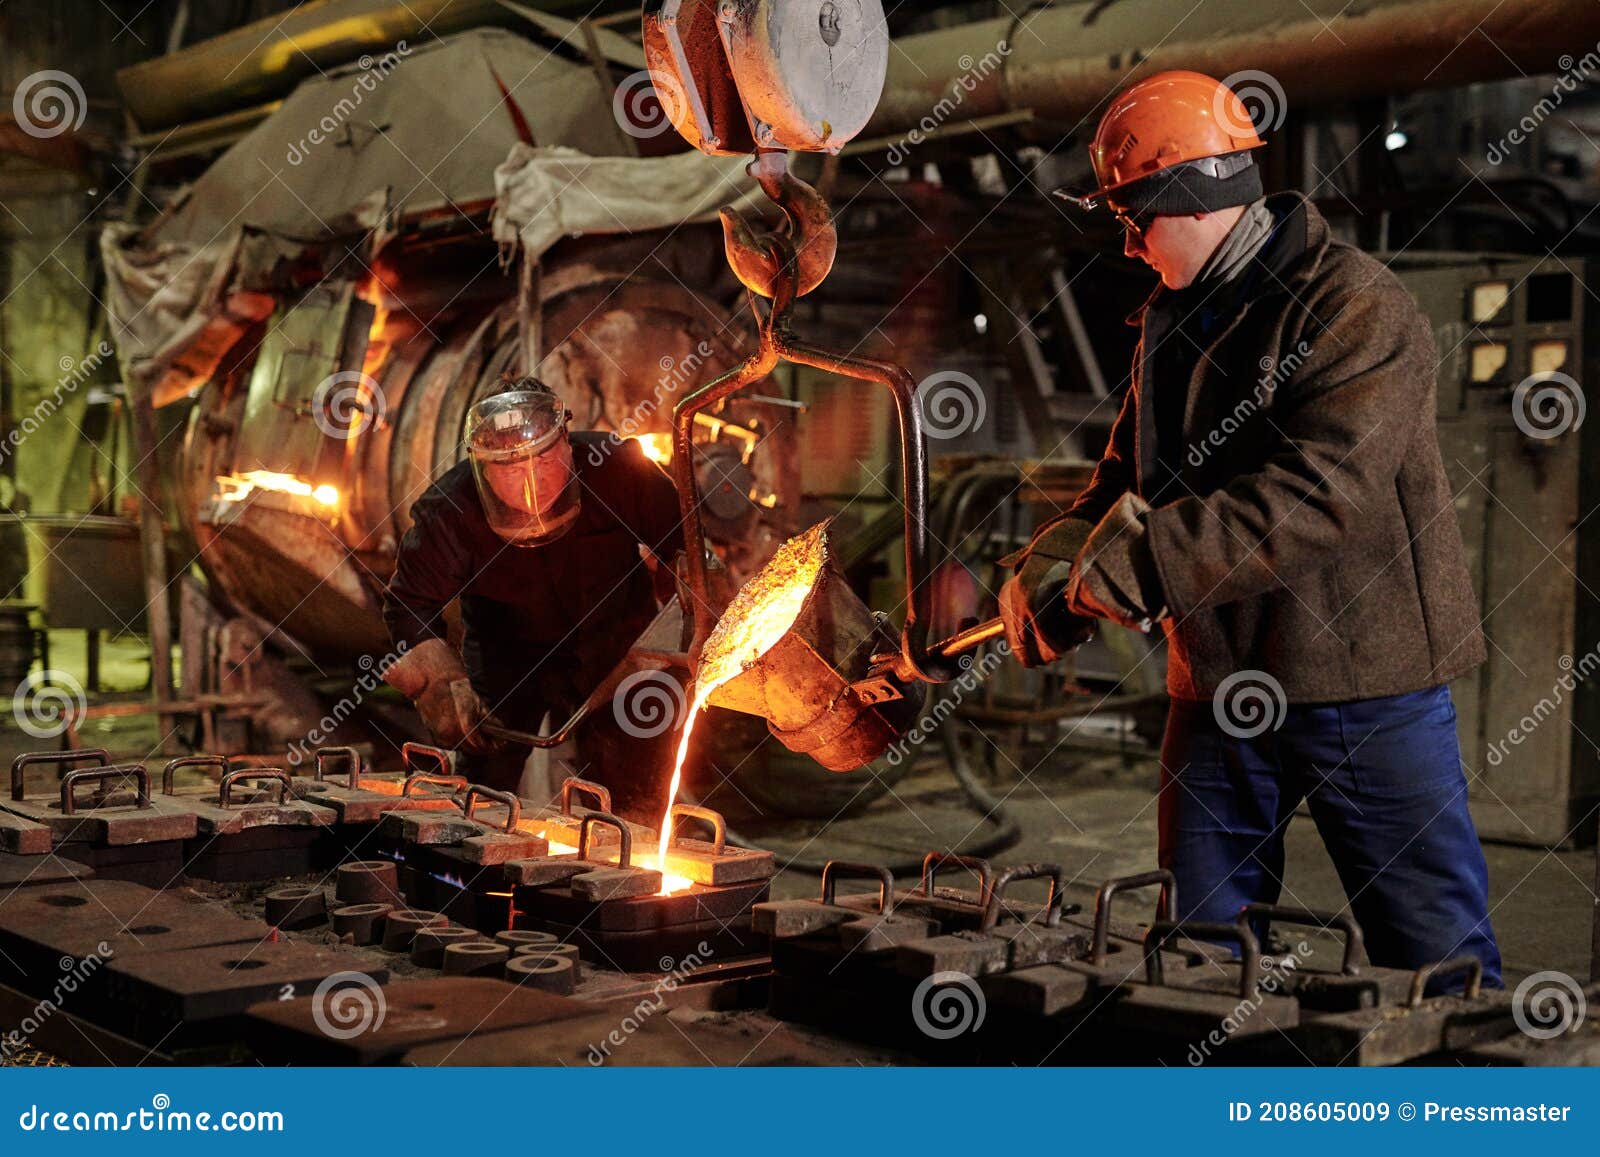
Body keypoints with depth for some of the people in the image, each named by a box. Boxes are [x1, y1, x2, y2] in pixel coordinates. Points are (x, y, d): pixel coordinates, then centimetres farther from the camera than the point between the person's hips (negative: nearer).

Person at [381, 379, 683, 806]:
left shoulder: (618, 469, -26)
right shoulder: (450, 508, -26)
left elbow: (683, 545, -13)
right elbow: (410, 604, -18)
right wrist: (448, 683, -33)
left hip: (610, 651, 0)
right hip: (504, 653, 0)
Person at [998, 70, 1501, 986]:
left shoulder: (1357, 307, -14)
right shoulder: (1177, 319, 12)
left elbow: (1323, 490, -26)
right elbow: (1128, 479, 13)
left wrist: (1137, 563, -26)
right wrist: (1057, 563, -7)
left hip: (1363, 680, -7)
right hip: (1219, 683, 7)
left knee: (1437, 954, 1)